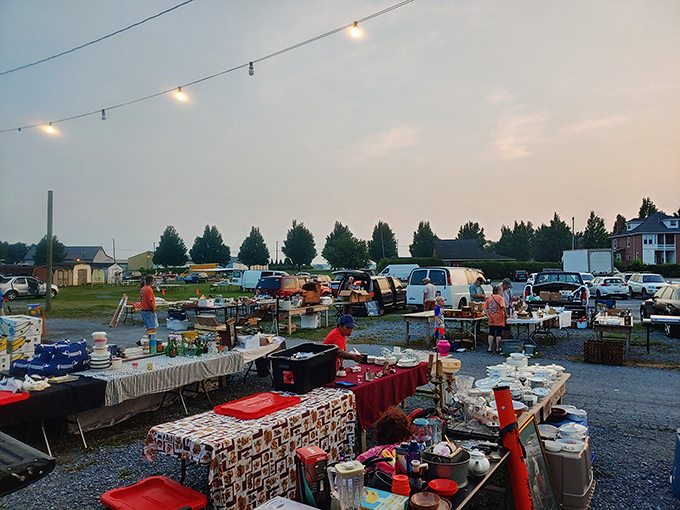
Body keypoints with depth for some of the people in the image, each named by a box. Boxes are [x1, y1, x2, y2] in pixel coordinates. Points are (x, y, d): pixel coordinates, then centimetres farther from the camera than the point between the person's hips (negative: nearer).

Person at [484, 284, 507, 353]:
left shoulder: (489, 298, 4)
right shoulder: (500, 298, -9)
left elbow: (485, 308, -1)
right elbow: (503, 307, -24)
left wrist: (489, 317, -2)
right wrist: (505, 312, -7)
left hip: (491, 320, 4)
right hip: (499, 320, -4)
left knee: (491, 334, 12)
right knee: (498, 334, 6)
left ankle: (490, 348, 10)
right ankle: (497, 348, 10)